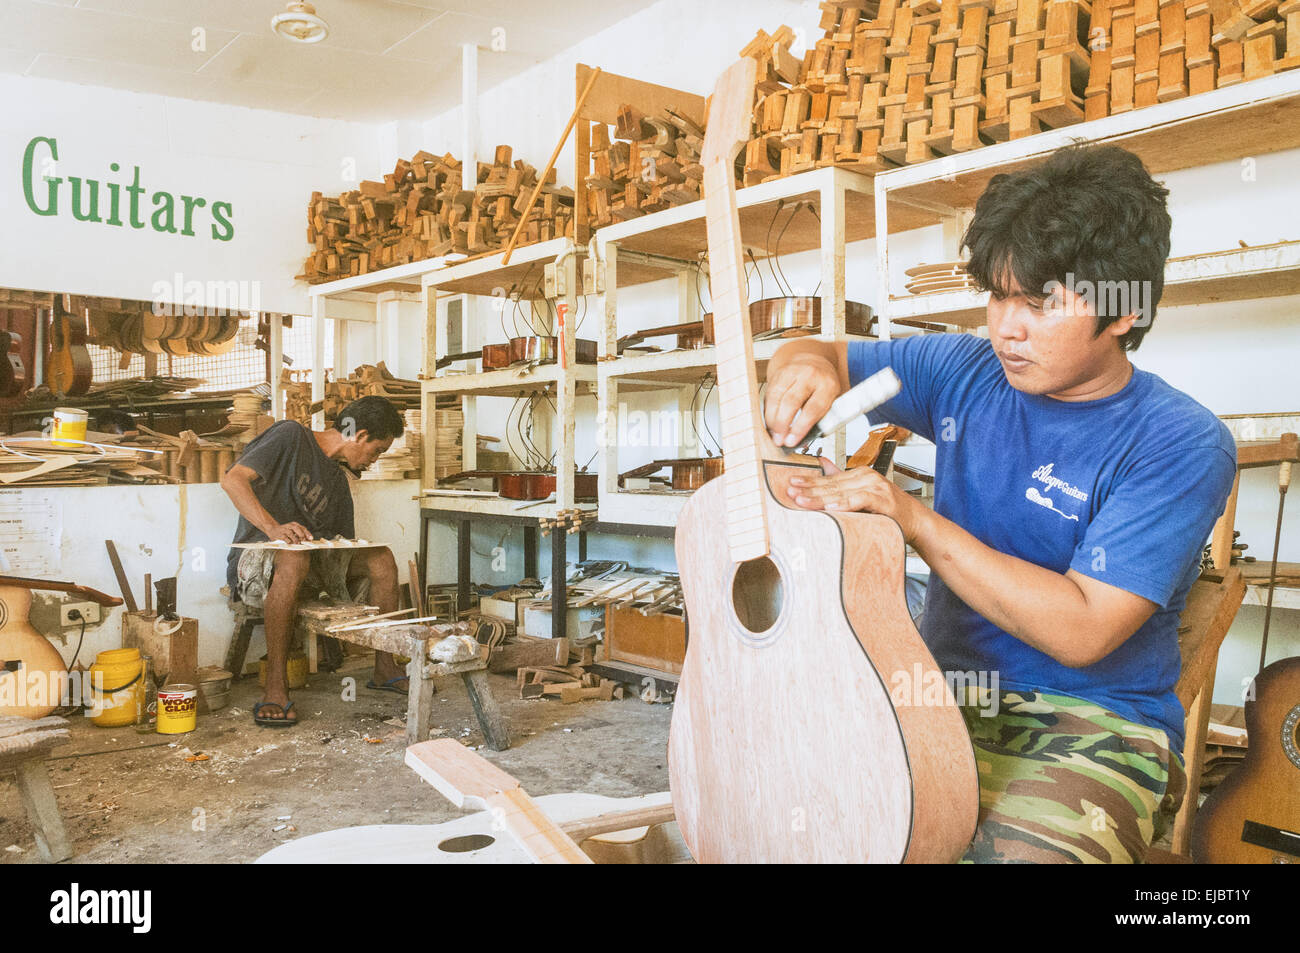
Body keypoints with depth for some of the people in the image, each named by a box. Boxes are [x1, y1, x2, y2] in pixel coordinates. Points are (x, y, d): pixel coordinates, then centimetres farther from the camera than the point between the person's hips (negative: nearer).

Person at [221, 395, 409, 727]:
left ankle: (385, 667, -3)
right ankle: (275, 686, -34)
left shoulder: (337, 480, 16)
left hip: (315, 559, 7)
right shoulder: (291, 436, -7)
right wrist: (273, 528, -32)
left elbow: (344, 544, 14)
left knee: (381, 558, -12)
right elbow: (232, 479, -20)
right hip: (255, 557, -7)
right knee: (293, 559, -40)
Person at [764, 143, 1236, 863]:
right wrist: (806, 366, -13)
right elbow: (822, 357, 13)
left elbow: (1081, 629, -21)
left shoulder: (1180, 446, -13)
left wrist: (913, 517, -24)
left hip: (1090, 723, -3)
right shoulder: (964, 372, 2)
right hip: (939, 690, 4)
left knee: (1020, 852, -34)